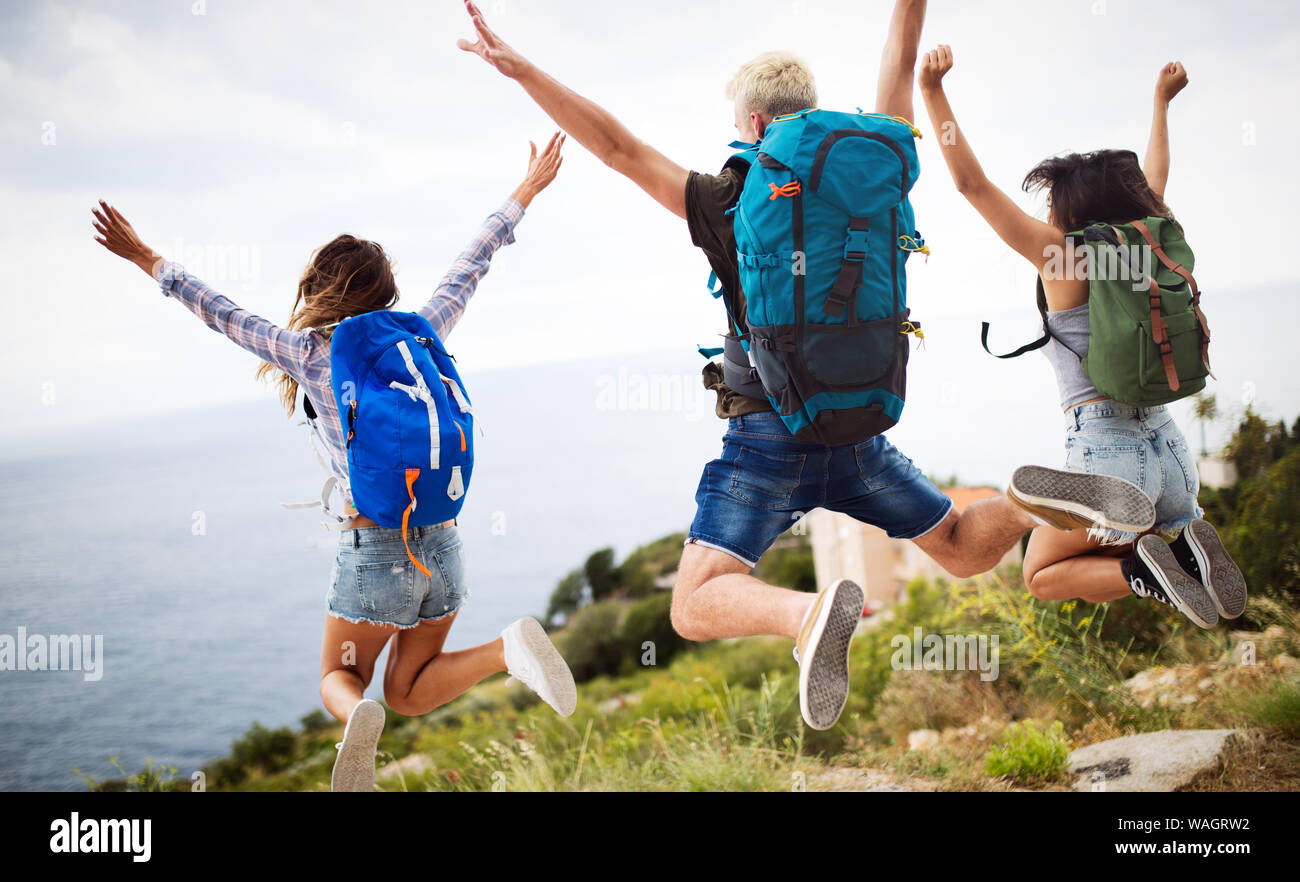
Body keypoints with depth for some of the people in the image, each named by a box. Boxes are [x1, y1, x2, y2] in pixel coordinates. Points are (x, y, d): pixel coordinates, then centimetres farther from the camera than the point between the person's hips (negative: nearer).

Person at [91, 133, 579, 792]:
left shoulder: (309, 353, -6)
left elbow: (220, 313, 5)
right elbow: (471, 266, 15)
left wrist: (146, 258, 18)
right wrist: (525, 192, 28)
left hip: (374, 552, -4)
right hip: (443, 548, 4)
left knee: (338, 680, 19)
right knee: (407, 694, 20)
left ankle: (358, 718, -19)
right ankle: (508, 650, -8)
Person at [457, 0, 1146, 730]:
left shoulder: (728, 203, -4)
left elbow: (617, 147, -7)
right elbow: (900, 65, 17)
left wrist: (518, 68, -5)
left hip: (768, 432, -4)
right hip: (858, 432, 4)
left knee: (697, 610, -6)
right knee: (964, 550, 21)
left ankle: (813, 612, -36)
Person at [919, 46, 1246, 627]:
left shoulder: (1060, 256, -5)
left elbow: (971, 183, -6)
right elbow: (1154, 180, 32)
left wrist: (932, 92, -5)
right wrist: (1161, 103, 45)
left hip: (1105, 454, -6)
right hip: (1171, 451, 6)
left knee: (1042, 576, 17)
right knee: (1111, 578, 28)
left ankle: (1143, 567, -12)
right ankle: (1183, 547, -5)